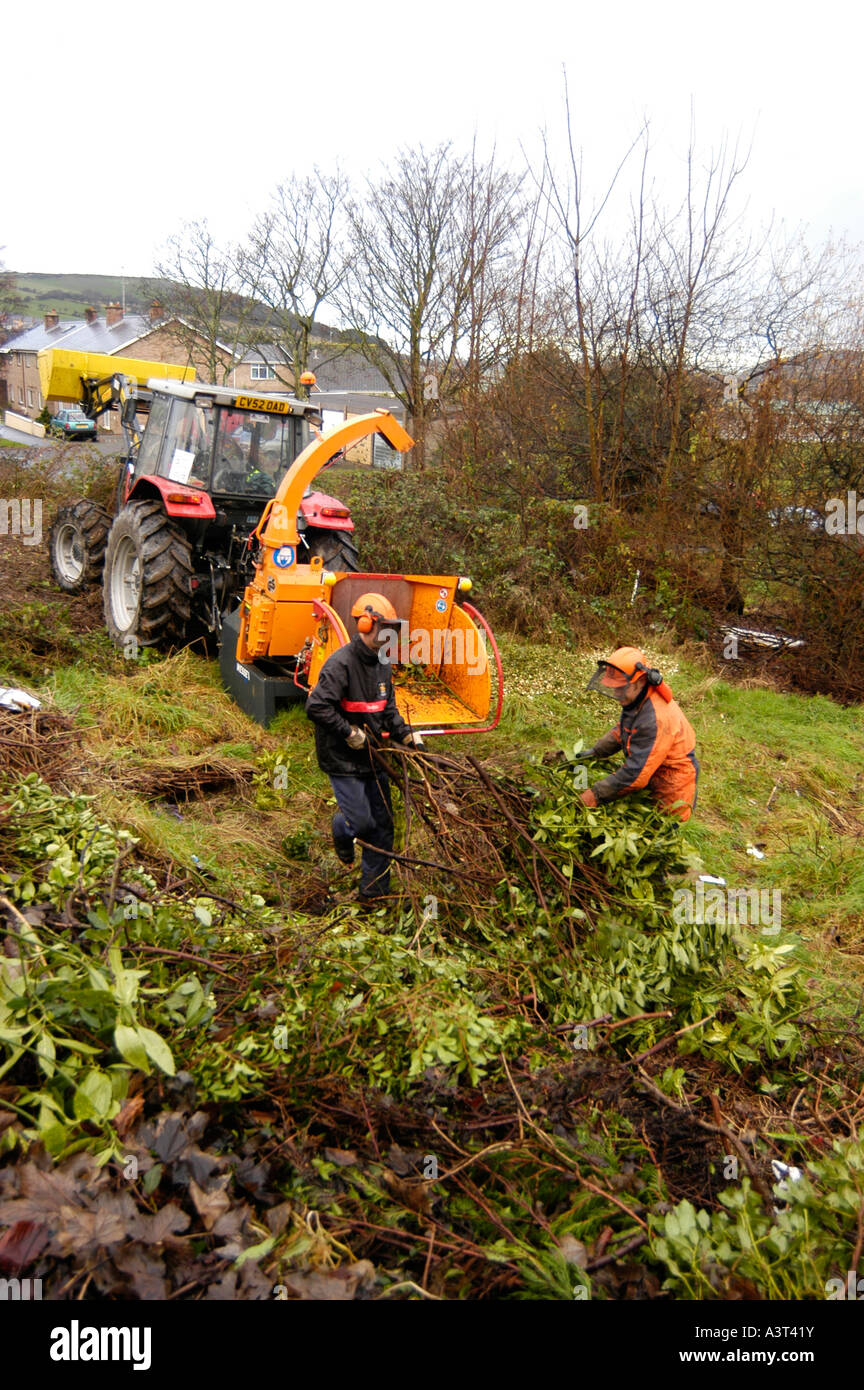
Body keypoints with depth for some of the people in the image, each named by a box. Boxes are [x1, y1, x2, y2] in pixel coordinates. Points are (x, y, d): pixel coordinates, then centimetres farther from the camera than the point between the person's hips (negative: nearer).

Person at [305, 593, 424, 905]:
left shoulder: (382, 664, 8)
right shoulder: (341, 663, -20)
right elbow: (317, 707, -26)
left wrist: (406, 735, 2)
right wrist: (351, 733, -21)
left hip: (372, 756, 8)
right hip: (343, 760, -8)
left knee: (382, 825, 8)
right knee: (361, 822, -5)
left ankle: (373, 893, 20)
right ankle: (341, 831, 34)